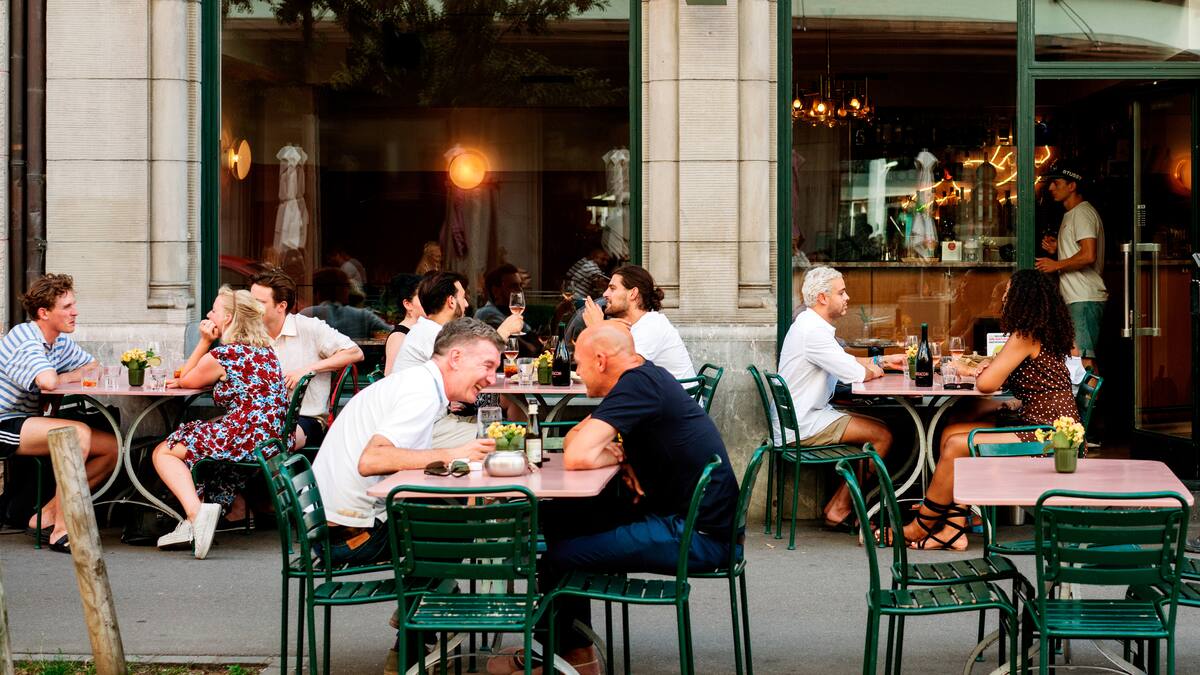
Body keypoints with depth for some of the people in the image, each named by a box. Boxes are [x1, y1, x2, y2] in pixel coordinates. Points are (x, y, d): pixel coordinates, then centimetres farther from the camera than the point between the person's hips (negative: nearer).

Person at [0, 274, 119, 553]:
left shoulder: (61, 341, 8)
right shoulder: (24, 338, -19)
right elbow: (48, 382, -34)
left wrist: (63, 378, -4)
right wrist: (61, 377, -10)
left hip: (28, 422, 9)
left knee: (112, 447, -3)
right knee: (78, 432, -31)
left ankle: (47, 516, -1)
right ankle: (61, 530, -26)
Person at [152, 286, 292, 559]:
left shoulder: (222, 355, -8)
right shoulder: (266, 350, 16)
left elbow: (186, 380, 7)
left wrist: (204, 341, 8)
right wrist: (182, 381, 24)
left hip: (244, 441, -9)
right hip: (277, 442, 9)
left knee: (164, 452, 5)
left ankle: (196, 511, -17)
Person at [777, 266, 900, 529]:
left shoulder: (811, 325, 15)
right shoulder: (812, 330, -20)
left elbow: (845, 361, 26)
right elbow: (852, 373, -20)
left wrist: (882, 360, 17)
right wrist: (872, 372, 1)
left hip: (805, 416, 11)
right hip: (803, 424, -11)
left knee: (878, 428, 14)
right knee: (882, 435, -12)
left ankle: (838, 505, 10)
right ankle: (840, 509, -2)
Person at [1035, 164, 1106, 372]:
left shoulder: (1083, 213, -11)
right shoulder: (1072, 214, 22)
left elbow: (1088, 256, -23)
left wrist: (1056, 265, -13)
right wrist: (1057, 248, 14)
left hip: (1085, 299, -11)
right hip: (1077, 299, 11)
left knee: (1084, 357, -15)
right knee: (1083, 356, 9)